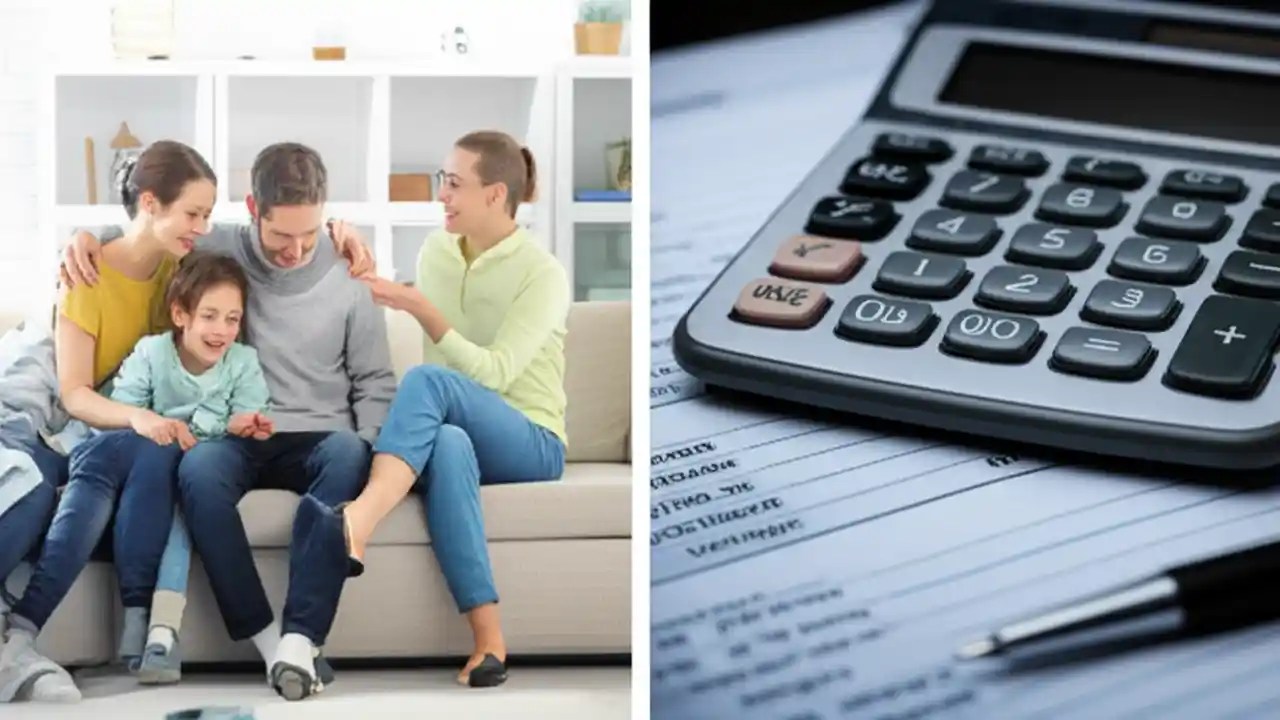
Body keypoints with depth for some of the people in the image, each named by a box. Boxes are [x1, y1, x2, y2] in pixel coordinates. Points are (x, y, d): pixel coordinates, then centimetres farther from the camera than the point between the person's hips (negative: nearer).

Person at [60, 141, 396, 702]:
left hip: (316, 441, 0)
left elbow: (375, 383, 10)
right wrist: (88, 237, 1)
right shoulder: (219, 249, 6)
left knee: (347, 455, -38)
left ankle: (301, 637, -43)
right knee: (197, 467, -36)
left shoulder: (346, 281, 5)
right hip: (238, 438, 1)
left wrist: (368, 449, -8)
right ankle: (268, 638, -33)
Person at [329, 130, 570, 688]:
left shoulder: (542, 273, -9)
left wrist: (419, 307, -26)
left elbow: (493, 374, -19)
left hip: (530, 444, -4)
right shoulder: (435, 250, 9)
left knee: (428, 380, -35)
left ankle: (355, 527, -58)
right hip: (463, 433, 4)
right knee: (448, 445, -38)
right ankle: (488, 640, -47)